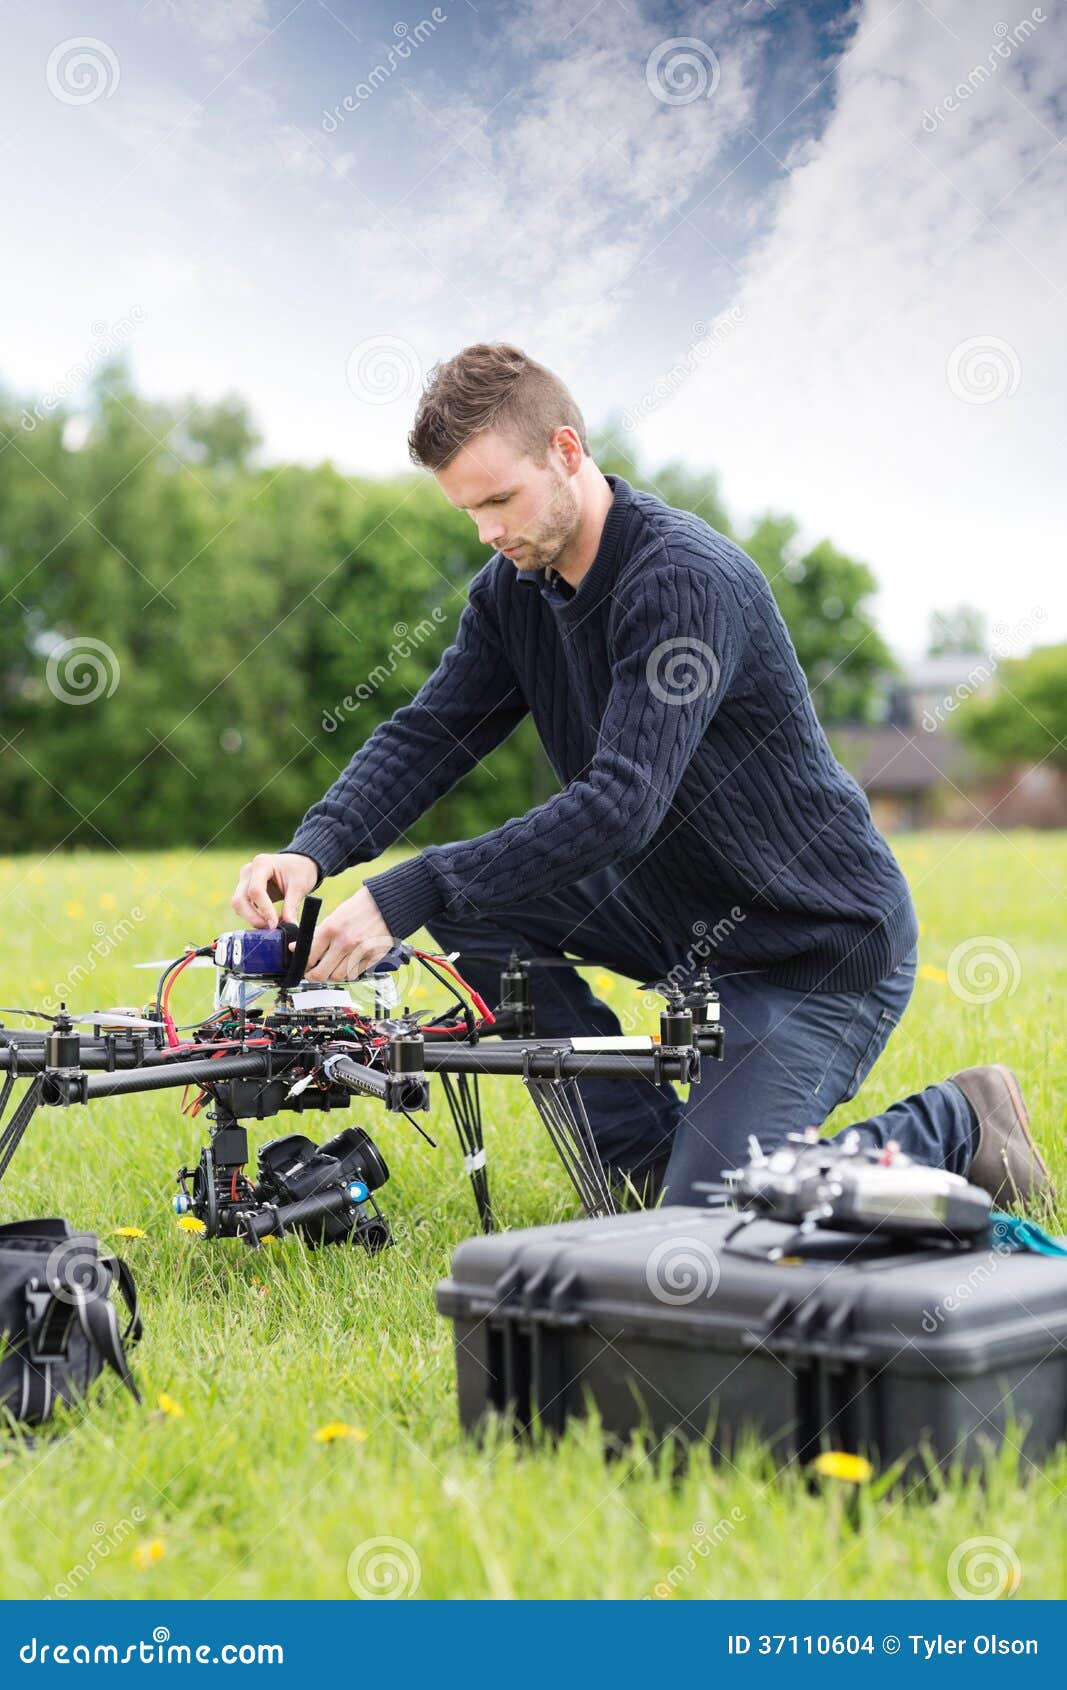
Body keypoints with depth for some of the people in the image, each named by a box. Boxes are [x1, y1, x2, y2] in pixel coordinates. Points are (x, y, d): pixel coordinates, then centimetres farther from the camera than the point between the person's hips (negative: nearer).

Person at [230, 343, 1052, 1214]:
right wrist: (314, 851, -25)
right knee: (468, 901, -8)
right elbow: (426, 734, -6)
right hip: (679, 913, 8)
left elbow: (622, 805, -34)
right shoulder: (514, 587, 0)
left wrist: (410, 895, -37)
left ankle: (959, 1124, 8)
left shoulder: (689, 580, -26)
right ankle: (647, 1154, 4)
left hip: (822, 946, -8)